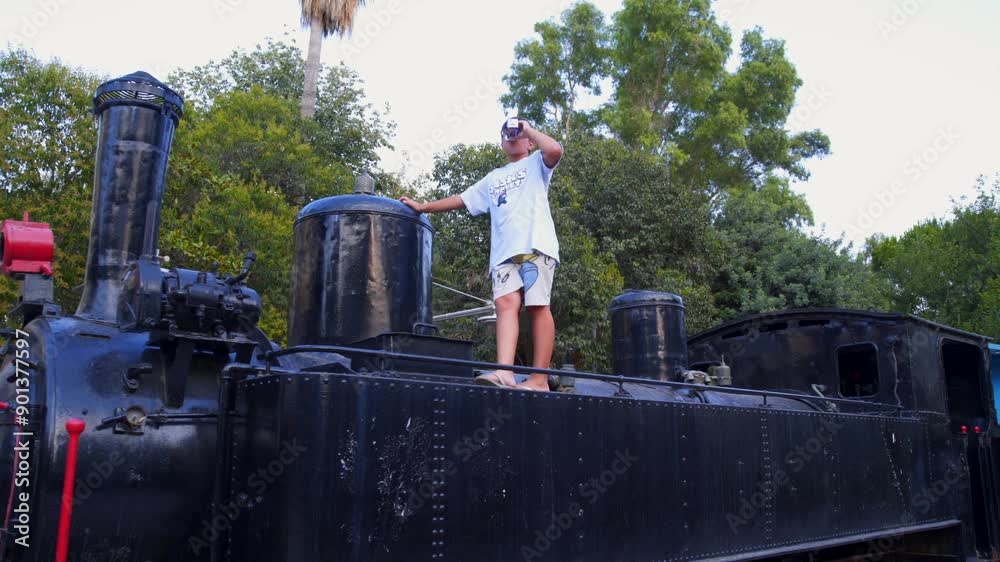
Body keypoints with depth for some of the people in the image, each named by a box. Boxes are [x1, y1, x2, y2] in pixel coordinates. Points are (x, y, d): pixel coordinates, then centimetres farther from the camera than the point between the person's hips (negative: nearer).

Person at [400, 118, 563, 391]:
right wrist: (423, 207, 34)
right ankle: (504, 372, -32)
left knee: (538, 305, -13)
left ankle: (540, 379, -15)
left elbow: (555, 149, -4)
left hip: (536, 245, -4)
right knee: (506, 303, -17)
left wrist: (529, 128, 10)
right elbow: (460, 200, 36)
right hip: (504, 251, 4)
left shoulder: (536, 163, 19)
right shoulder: (493, 178, 33)